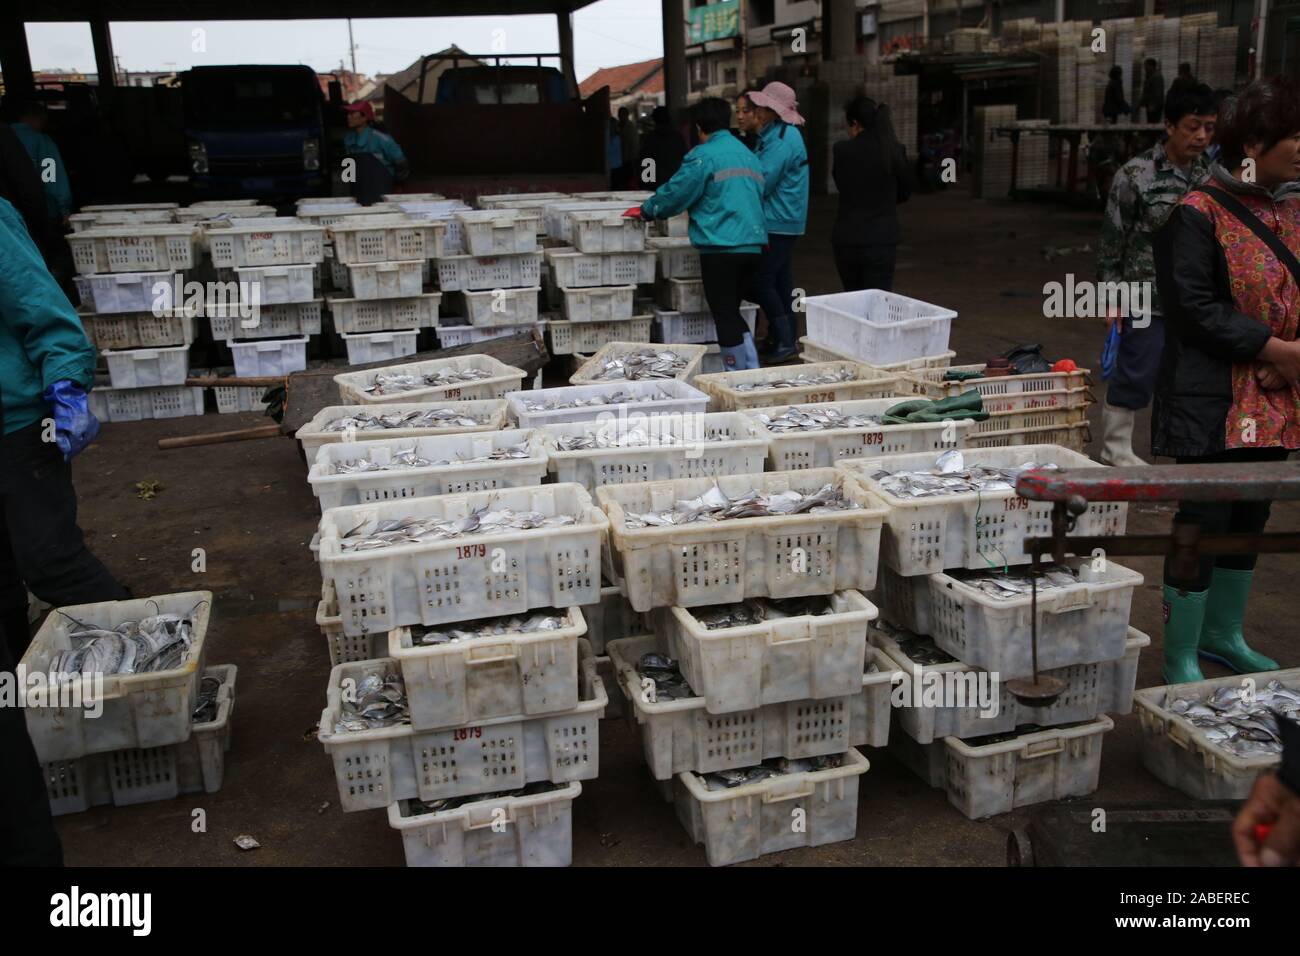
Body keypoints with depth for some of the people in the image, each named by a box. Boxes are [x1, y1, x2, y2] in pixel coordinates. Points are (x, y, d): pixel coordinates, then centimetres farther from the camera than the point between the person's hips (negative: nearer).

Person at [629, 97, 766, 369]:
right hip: (752, 245, 8)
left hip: (720, 247, -7)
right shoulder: (748, 155, 17)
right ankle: (752, 372, 18)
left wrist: (645, 211, 11)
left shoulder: (704, 156, -8)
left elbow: (675, 193, -6)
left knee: (725, 316, -1)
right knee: (732, 313, 17)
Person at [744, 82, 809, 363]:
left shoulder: (781, 140, -17)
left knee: (761, 281, -9)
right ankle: (785, 338, 23)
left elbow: (762, 182, -20)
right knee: (780, 279, 15)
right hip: (784, 220, 11)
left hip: (777, 221, -11)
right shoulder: (781, 134, 16)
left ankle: (784, 341, -5)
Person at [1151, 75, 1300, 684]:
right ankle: (1179, 661, 11)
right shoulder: (1199, 214, -12)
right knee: (1205, 518, -3)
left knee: (1251, 514, 16)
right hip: (1213, 399, -8)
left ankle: (1222, 634, 34)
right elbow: (1193, 306, -18)